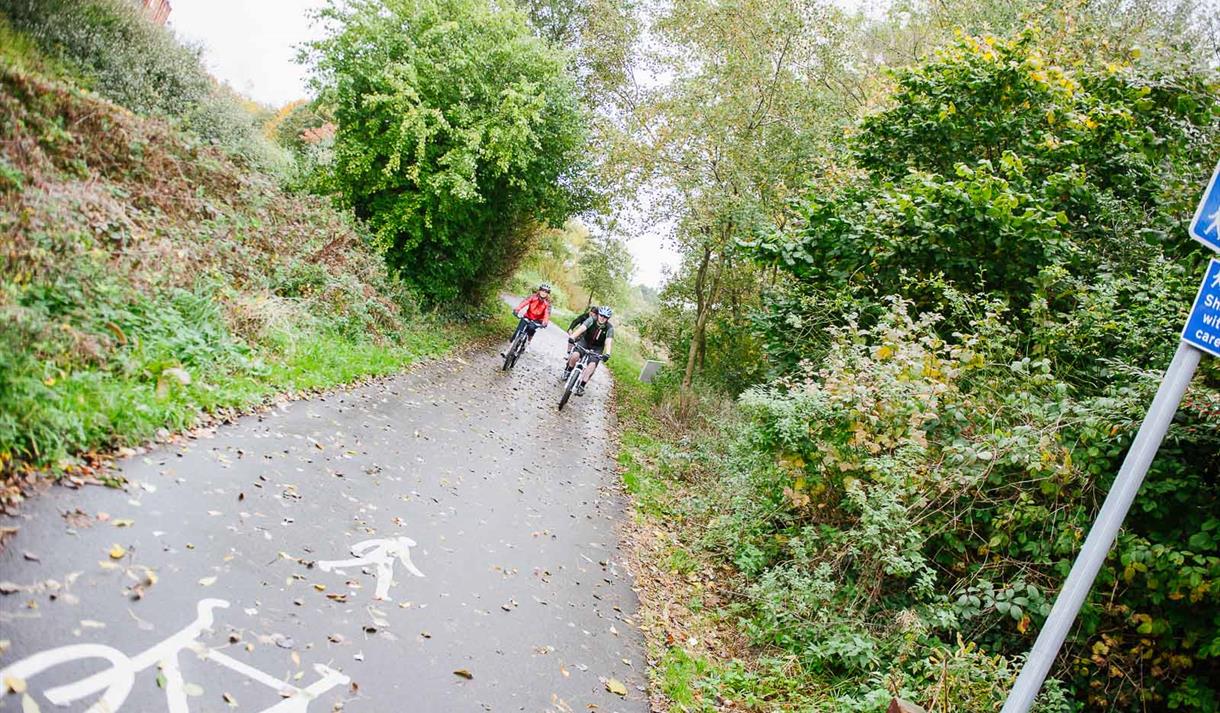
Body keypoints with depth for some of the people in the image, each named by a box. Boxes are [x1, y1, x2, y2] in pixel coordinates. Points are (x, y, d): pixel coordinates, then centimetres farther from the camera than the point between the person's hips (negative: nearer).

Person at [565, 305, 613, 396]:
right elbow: (582, 328, -36)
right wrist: (572, 337, -53)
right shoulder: (592, 320, -21)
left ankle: (581, 385, -14)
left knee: (592, 365, -22)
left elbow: (608, 341, -35)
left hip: (597, 348, 0)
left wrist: (607, 354, -53)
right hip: (585, 341, 0)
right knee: (575, 355, -25)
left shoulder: (609, 328, -22)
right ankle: (568, 370, 5)